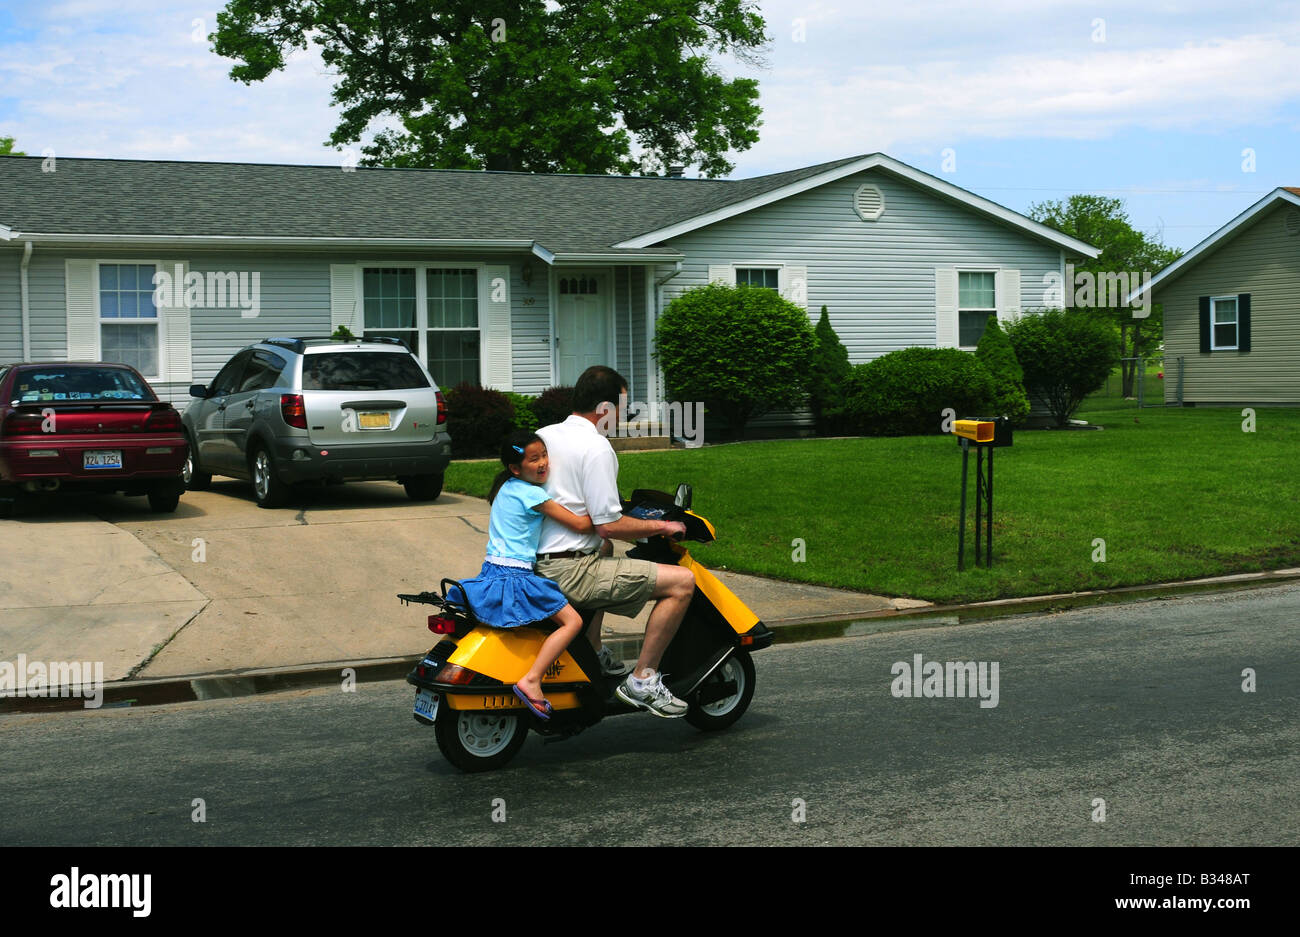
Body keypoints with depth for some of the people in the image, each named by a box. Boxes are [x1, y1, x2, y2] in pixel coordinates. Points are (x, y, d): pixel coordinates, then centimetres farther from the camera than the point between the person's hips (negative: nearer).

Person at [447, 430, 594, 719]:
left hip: (492, 572, 10)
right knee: (572, 621, -14)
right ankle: (531, 681, -22)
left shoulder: (507, 487, 15)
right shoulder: (532, 494, -13)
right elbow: (579, 524, -12)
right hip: (514, 575, -10)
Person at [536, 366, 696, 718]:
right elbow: (608, 526, -18)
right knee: (682, 582, -11)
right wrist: (661, 526, -3)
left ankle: (593, 653, 40)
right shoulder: (596, 448, -14)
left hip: (535, 563, 10)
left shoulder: (542, 435, 11)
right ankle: (642, 681, -9)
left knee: (602, 553, 43)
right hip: (568, 572, -10)